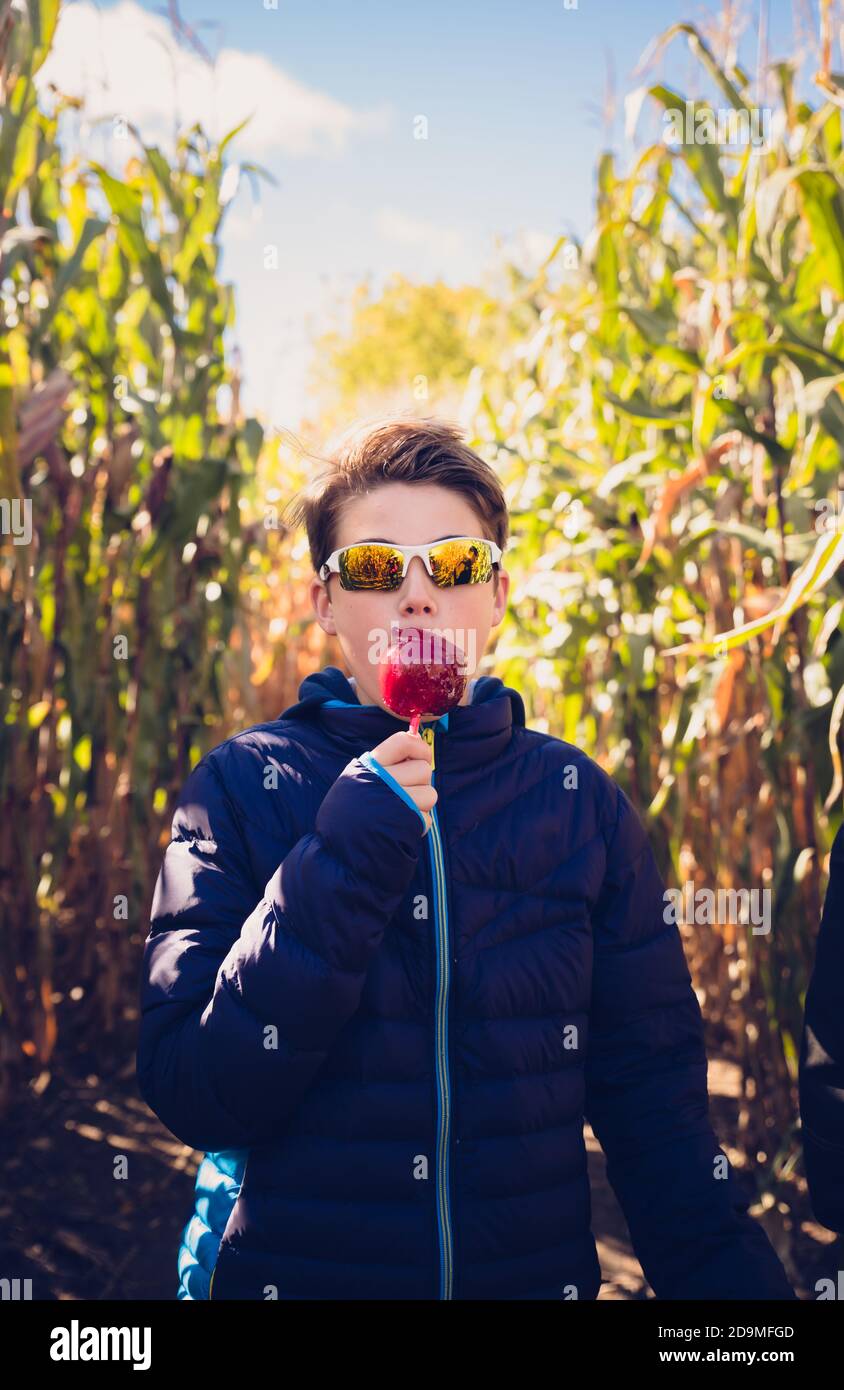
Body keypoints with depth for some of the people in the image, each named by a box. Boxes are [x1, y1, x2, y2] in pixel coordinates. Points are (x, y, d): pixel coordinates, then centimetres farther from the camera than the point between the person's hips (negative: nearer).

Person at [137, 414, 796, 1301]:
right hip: (294, 1269, -1)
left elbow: (651, 1096, -2)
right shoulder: (244, 786, -8)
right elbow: (191, 1097, -16)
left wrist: (731, 1278, -12)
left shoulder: (577, 799, -4)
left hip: (537, 1271, 2)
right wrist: (340, 870, -25)